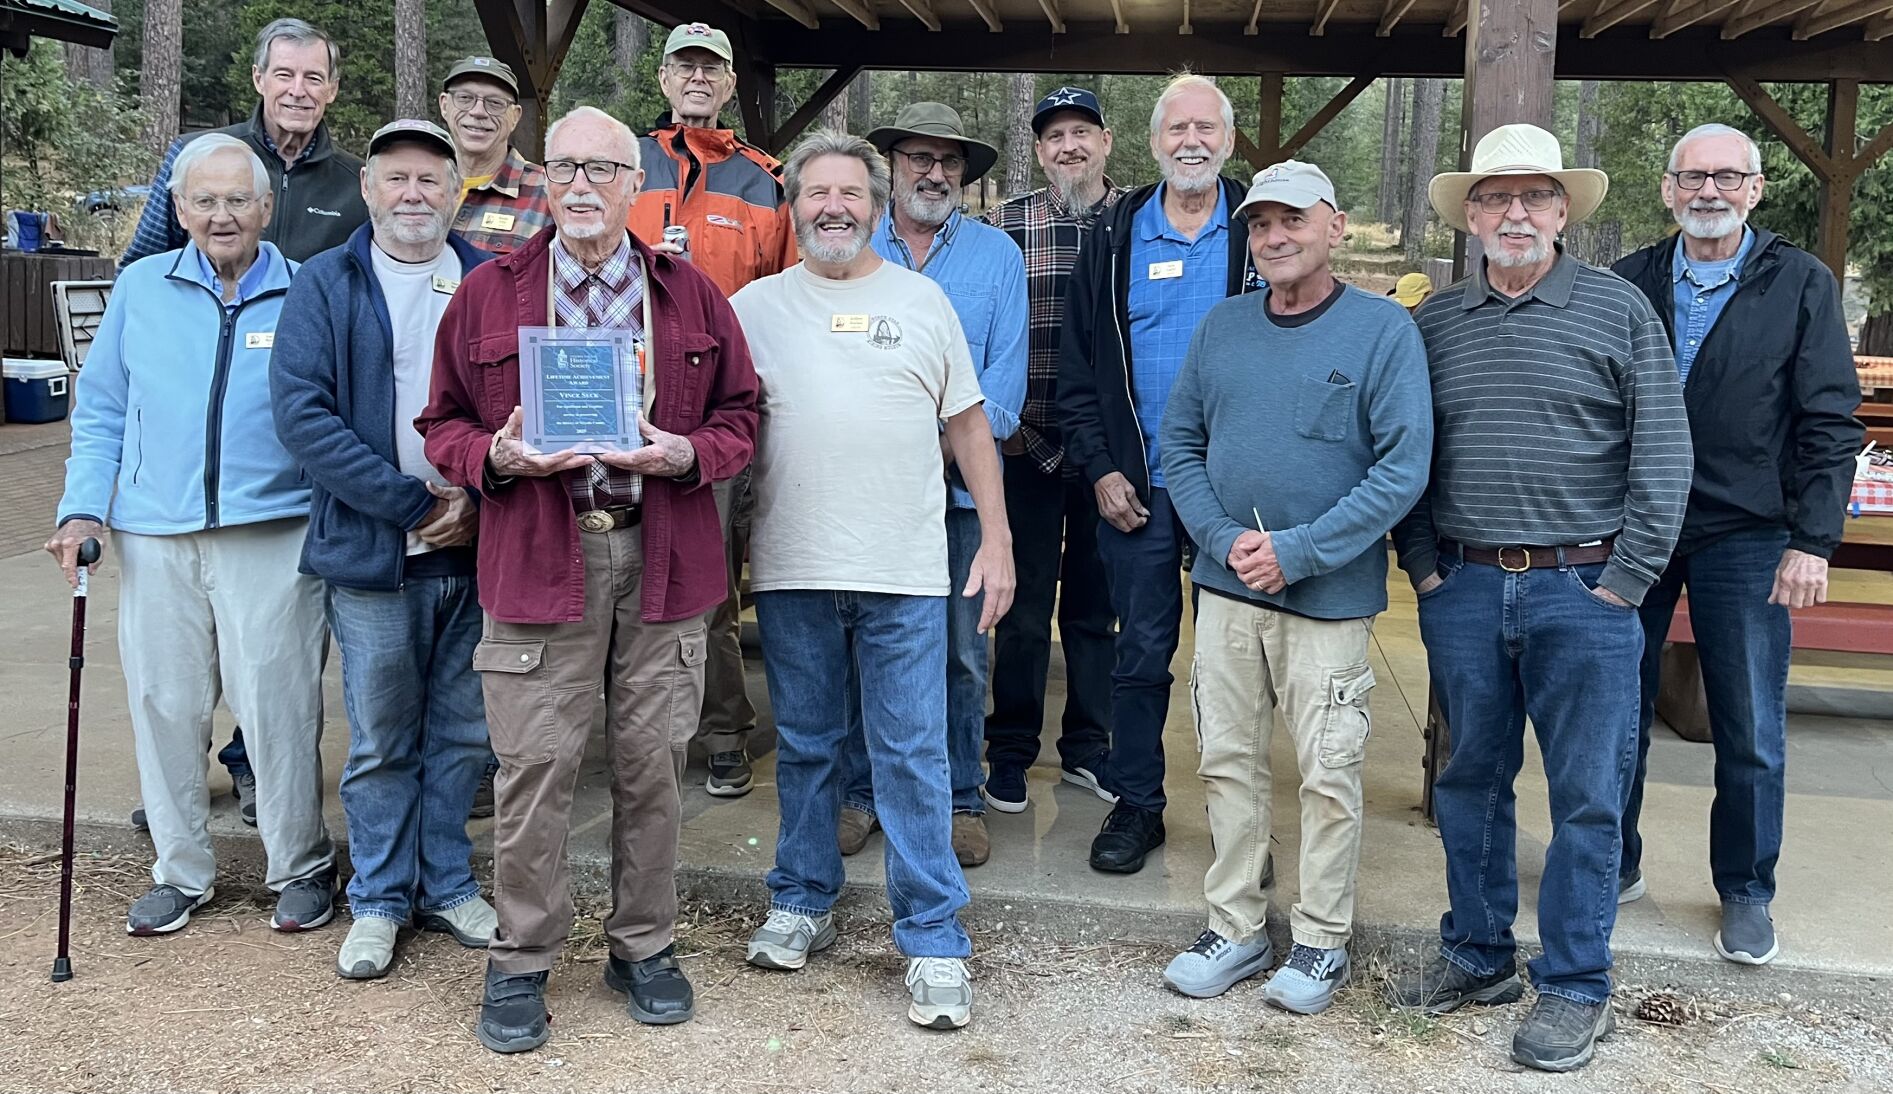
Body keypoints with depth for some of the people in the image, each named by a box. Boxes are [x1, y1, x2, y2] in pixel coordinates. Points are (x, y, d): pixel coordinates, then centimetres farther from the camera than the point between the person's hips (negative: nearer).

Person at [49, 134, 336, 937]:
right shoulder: (142, 288, 9)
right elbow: (101, 411, 13)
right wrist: (83, 508, 2)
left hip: (272, 533, -3)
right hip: (156, 539, 3)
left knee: (277, 704, -1)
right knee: (164, 706, 8)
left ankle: (301, 867, 16)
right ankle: (180, 872, 24)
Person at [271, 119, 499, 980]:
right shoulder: (324, 285, 1)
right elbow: (302, 413, -9)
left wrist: (478, 499, -12)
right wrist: (413, 503, -14)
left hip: (475, 546, 2)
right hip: (370, 552, -2)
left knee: (462, 733, 11)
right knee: (381, 740, 7)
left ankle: (447, 885, 27)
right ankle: (379, 900, 23)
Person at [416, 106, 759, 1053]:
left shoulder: (691, 295, 9)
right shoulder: (487, 294, 7)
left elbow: (739, 414, 11)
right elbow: (442, 424, 9)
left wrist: (686, 453, -9)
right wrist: (496, 456, -11)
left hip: (662, 561, 1)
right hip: (536, 559, -1)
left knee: (651, 763, 9)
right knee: (534, 768, 1)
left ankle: (643, 947, 25)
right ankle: (519, 961, 18)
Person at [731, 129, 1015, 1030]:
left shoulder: (922, 301, 7)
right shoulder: (756, 306, 7)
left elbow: (968, 424, 9)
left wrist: (997, 539, 4)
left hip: (905, 571, -1)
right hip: (791, 571, 1)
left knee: (912, 756, 1)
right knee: (803, 747, 14)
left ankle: (934, 939, 9)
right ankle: (801, 904, 29)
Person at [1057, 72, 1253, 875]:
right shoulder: (1115, 237, 6)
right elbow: (1076, 364, 6)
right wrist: (1099, 469, -2)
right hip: (1137, 486, 1)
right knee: (1141, 651, 8)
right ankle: (1135, 806, 21)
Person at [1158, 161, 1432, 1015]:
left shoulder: (1382, 329, -6)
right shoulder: (1222, 327, 7)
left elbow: (1403, 469, -11)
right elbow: (1179, 442, 9)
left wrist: (1297, 551, -16)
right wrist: (1224, 539, -7)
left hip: (1329, 594, -4)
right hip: (1225, 587, 4)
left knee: (1328, 774, 4)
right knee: (1228, 761, 11)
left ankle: (1322, 940, 20)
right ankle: (1235, 928, 25)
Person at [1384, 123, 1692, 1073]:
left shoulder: (1620, 310, 0)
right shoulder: (1434, 324, 8)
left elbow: (1663, 454, -3)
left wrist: (1623, 583, -8)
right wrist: (1423, 567, 2)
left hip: (1582, 592, -3)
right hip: (1464, 591, 3)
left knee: (1586, 796, 3)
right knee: (1472, 779, 12)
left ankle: (1576, 988, 16)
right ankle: (1478, 956, 28)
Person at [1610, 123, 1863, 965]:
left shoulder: (1802, 284, 1)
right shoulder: (1629, 283, 6)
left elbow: (1830, 420, -2)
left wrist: (1813, 541, -9)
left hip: (1744, 539, -2)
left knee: (1751, 736, 5)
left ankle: (1745, 893, 22)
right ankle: (1614, 864, 27)